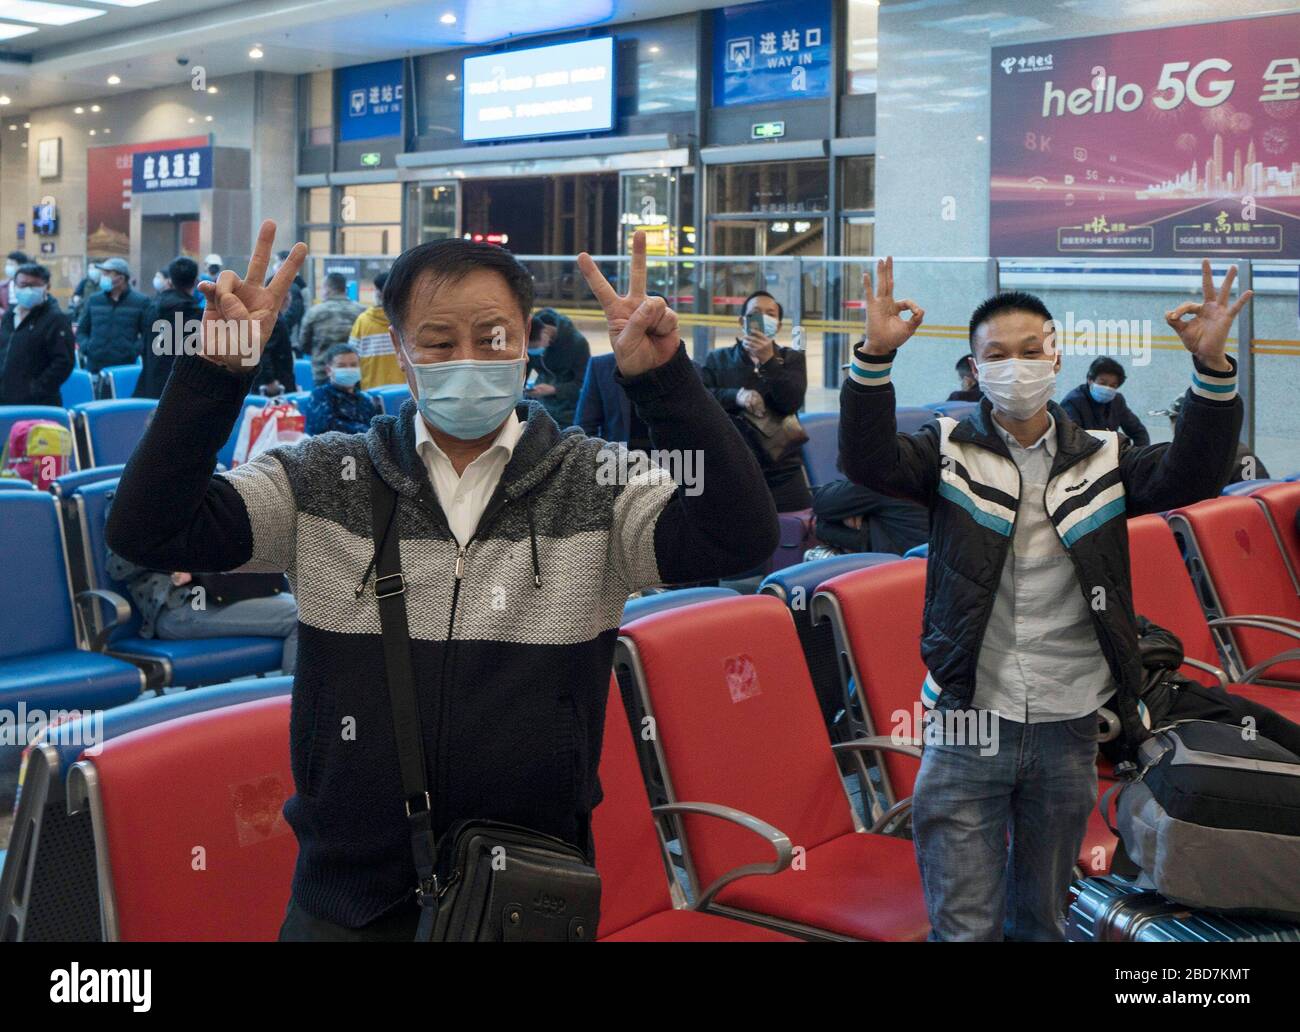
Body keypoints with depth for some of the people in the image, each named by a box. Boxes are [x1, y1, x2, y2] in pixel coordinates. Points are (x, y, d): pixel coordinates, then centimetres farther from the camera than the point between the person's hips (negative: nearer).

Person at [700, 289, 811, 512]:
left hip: (781, 470, 0)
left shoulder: (791, 359, 13)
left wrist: (768, 360, -17)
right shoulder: (718, 359, 12)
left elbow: (792, 402, -5)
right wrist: (736, 395, -20)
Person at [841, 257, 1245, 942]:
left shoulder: (1100, 460, 5)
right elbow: (868, 461, -17)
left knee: (1042, 919, 19)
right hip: (968, 729, -2)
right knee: (964, 926, 3)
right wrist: (875, 357, -32)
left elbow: (1190, 478, -10)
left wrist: (1212, 369, -24)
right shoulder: (951, 450, -1)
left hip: (1067, 730, 2)